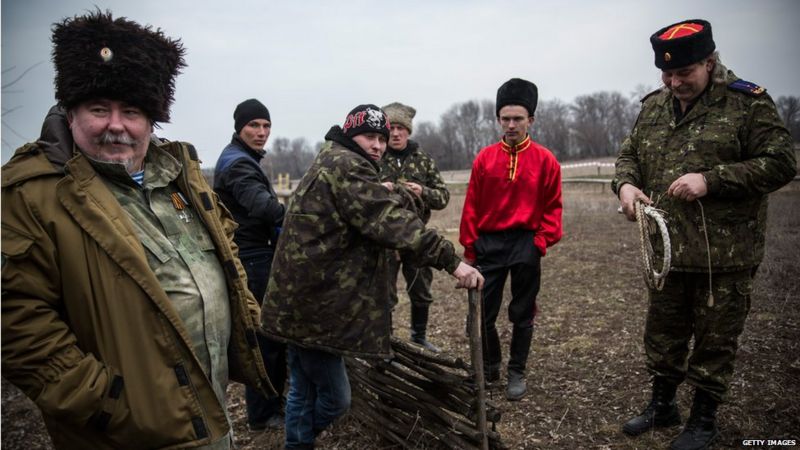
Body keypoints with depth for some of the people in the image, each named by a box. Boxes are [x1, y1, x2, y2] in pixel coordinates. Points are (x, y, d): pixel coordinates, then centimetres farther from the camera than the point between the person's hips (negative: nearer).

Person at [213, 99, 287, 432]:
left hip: (255, 256, 11)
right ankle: (263, 414, 10)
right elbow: (265, 207, -34)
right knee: (265, 333, -3)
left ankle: (273, 399, 35)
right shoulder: (237, 163, -17)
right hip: (252, 261, -11)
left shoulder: (242, 159, 17)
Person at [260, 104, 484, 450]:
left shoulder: (332, 164, 21)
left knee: (304, 391, 20)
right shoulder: (345, 166, -14)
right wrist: (451, 261, -28)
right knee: (334, 398, 0)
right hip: (313, 302, -11)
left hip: (301, 297, 11)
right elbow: (391, 220, -25)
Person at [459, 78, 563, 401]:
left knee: (522, 313, 10)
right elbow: (472, 206, 3)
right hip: (489, 245, 1)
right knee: (482, 313, 5)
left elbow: (552, 206, 3)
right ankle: (490, 367, 28)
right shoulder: (484, 158, 2)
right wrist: (470, 246, 0)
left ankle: (517, 373, 27)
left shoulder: (545, 160, 0)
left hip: (526, 246, -1)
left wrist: (542, 241, -8)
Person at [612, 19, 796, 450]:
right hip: (666, 249, 5)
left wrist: (711, 179, -22)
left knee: (715, 340, 9)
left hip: (725, 255, -5)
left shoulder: (747, 103, -8)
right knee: (662, 332, 17)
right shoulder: (652, 106, 8)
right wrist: (626, 184, -6)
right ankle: (662, 404, 37)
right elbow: (628, 154, 16)